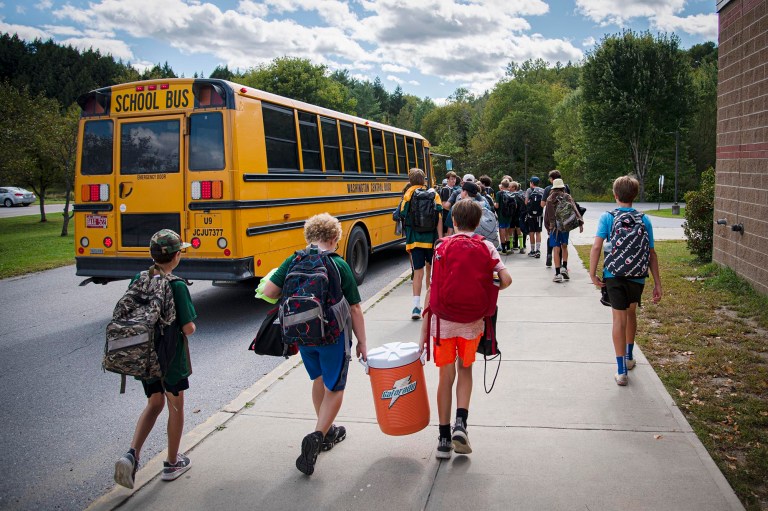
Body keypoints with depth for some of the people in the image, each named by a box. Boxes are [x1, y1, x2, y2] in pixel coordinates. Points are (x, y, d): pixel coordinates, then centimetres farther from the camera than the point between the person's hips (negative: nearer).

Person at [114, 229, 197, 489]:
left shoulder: (138, 280, -3)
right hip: (171, 358, -5)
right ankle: (172, 463, 27)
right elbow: (188, 328, -20)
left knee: (154, 403, 22)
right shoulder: (177, 285, -19)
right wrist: (191, 326, 1)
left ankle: (132, 454, 5)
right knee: (175, 407, 14)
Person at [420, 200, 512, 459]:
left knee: (446, 376, 10)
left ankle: (444, 438, 17)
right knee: (465, 370, 22)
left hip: (443, 319, 0)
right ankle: (460, 423, 6)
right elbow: (506, 280, -11)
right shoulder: (486, 246, 0)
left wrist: (424, 330, -2)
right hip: (472, 320, 1)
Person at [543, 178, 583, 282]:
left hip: (554, 226, -1)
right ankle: (564, 268, 9)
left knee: (556, 249, -1)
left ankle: (558, 274, -3)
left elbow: (546, 214, 6)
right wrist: (580, 223, -11)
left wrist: (547, 227, 16)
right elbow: (574, 210, -9)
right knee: (564, 246, 19)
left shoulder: (550, 199, 2)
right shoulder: (567, 197, 1)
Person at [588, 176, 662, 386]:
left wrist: (592, 274, -10)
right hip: (637, 276, 3)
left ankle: (621, 371, -1)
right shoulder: (644, 219, 0)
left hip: (614, 275, -2)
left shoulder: (607, 217, -6)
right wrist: (657, 283, 3)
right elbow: (651, 254, -1)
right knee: (631, 314, 23)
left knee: (619, 319, 1)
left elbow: (596, 246, -16)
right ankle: (629, 357, 41)